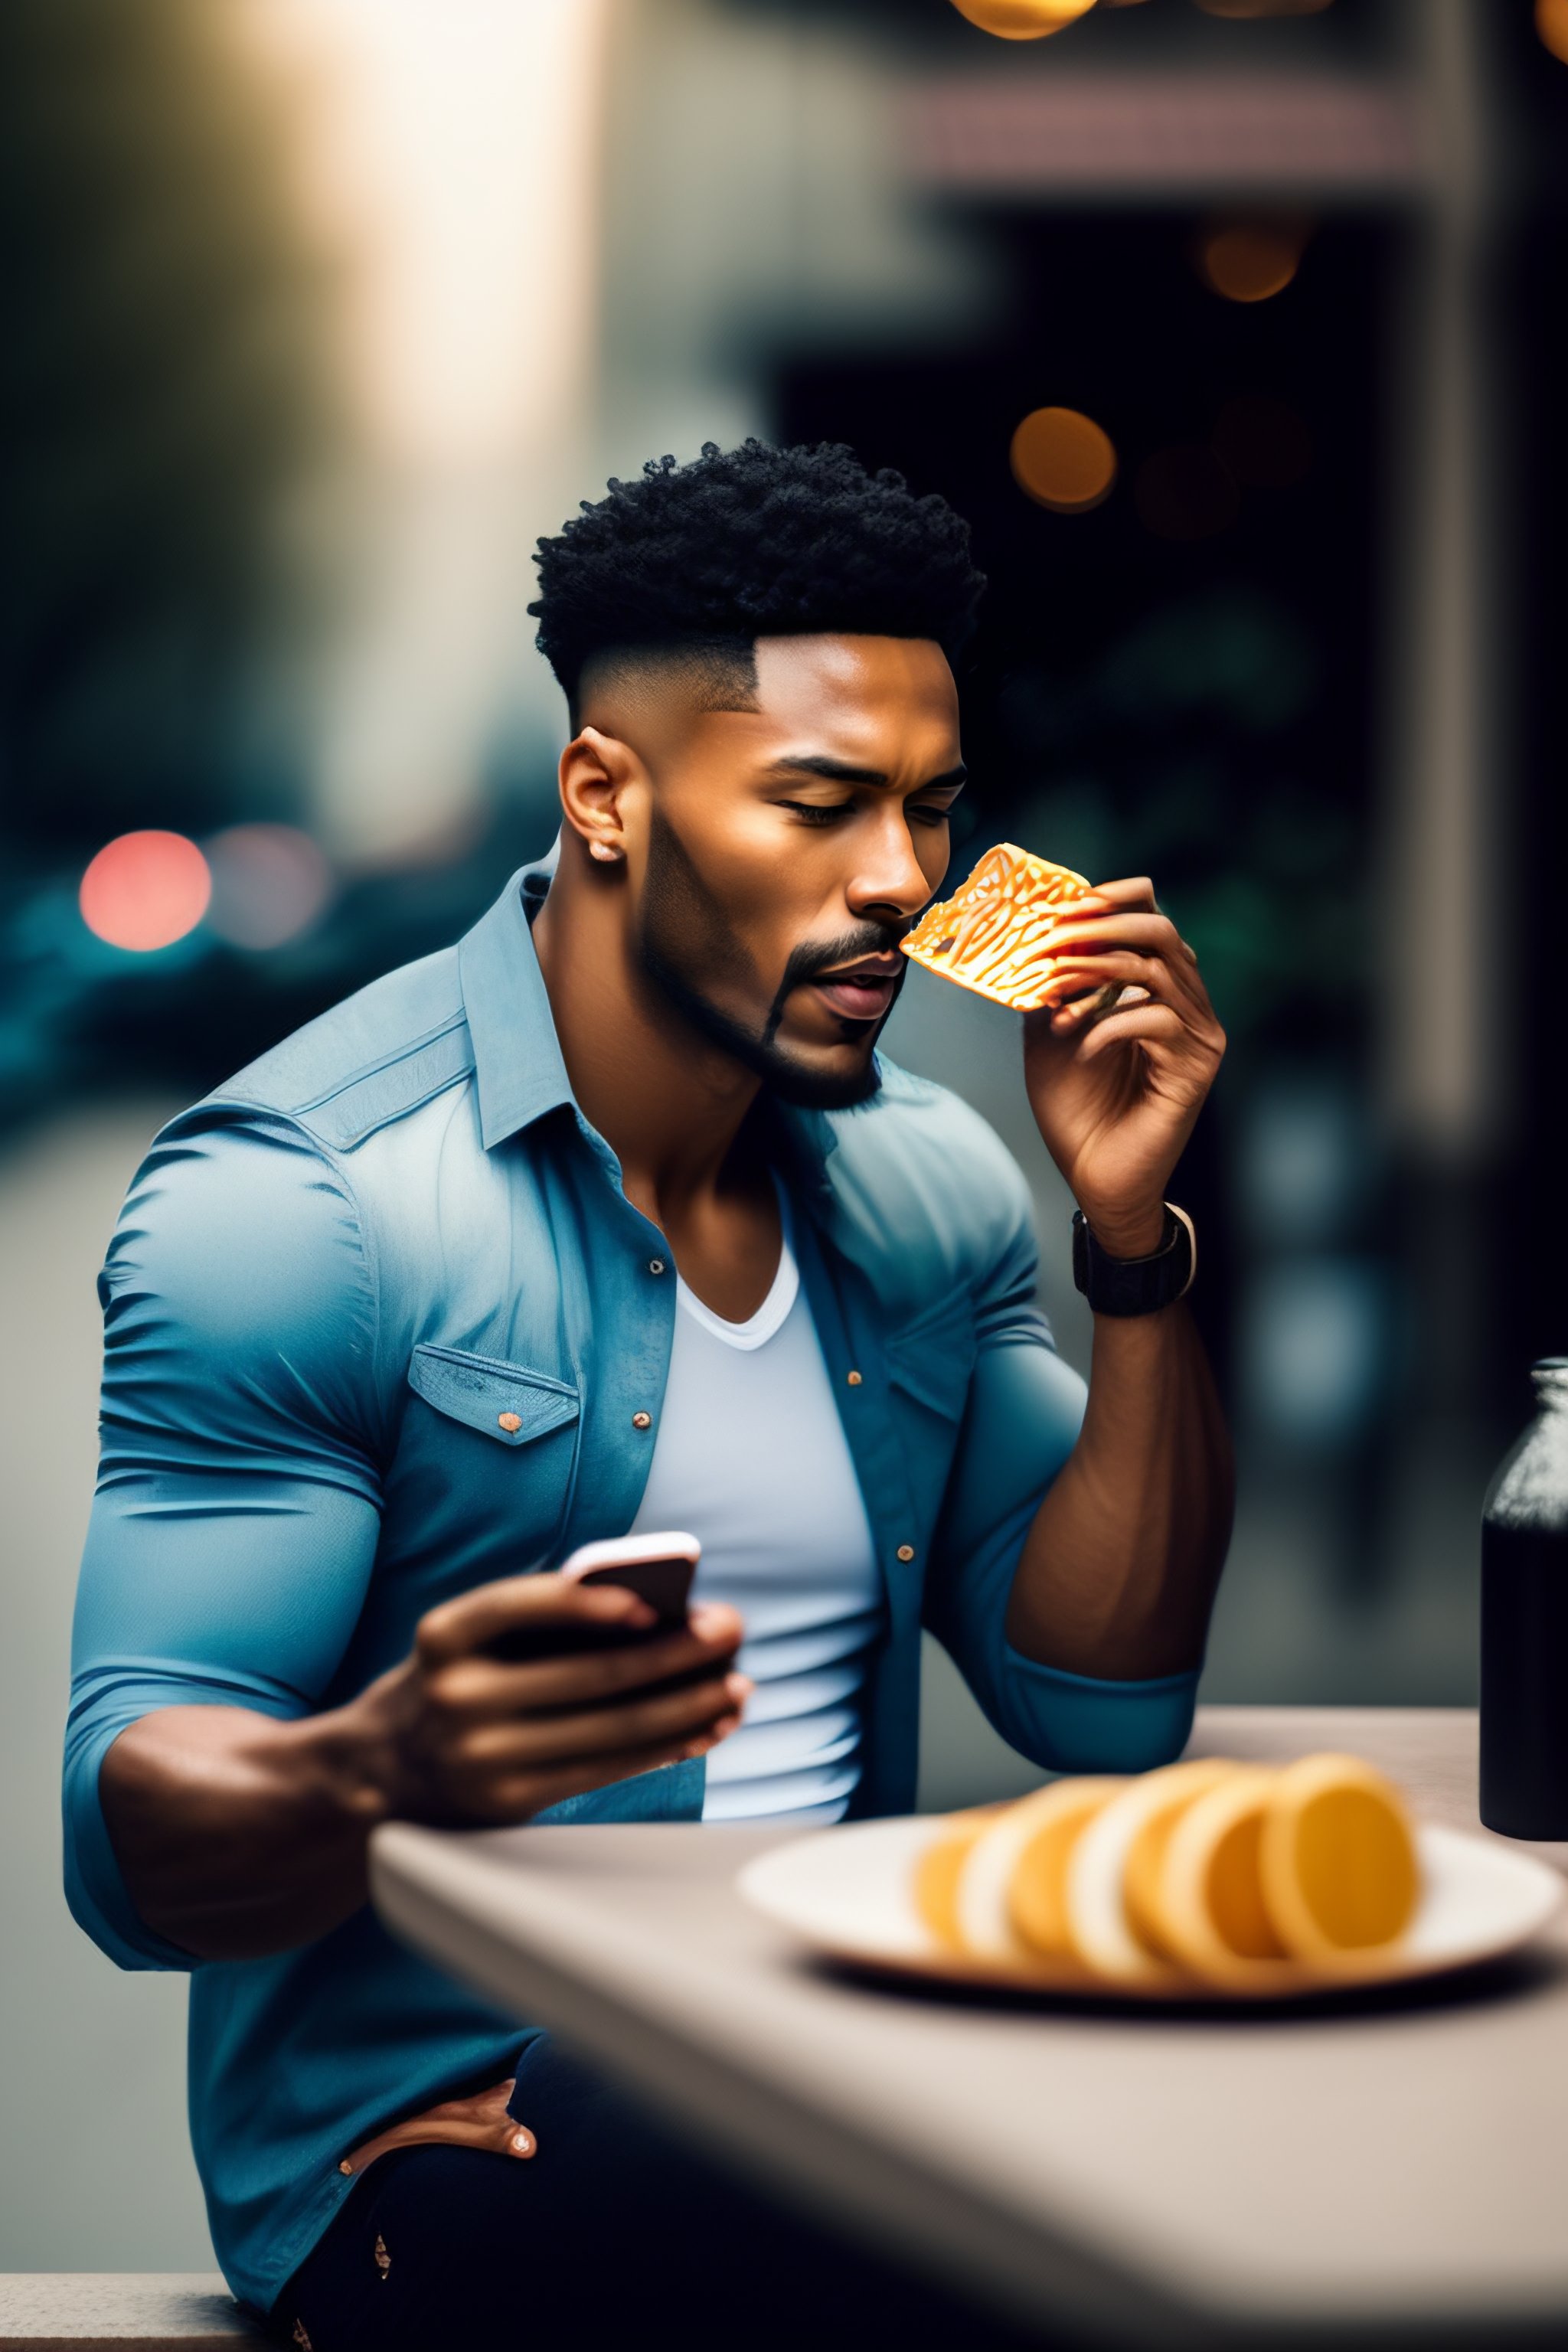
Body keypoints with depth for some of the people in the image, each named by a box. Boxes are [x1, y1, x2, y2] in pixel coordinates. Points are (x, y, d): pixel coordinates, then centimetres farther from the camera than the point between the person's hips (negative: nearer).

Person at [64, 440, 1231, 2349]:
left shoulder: (924, 1176, 10)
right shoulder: (299, 1195, -12)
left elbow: (1103, 1707, 7)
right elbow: (134, 1836, -16)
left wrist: (1132, 1238, -4)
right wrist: (380, 1773, -40)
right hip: (425, 2138, -7)